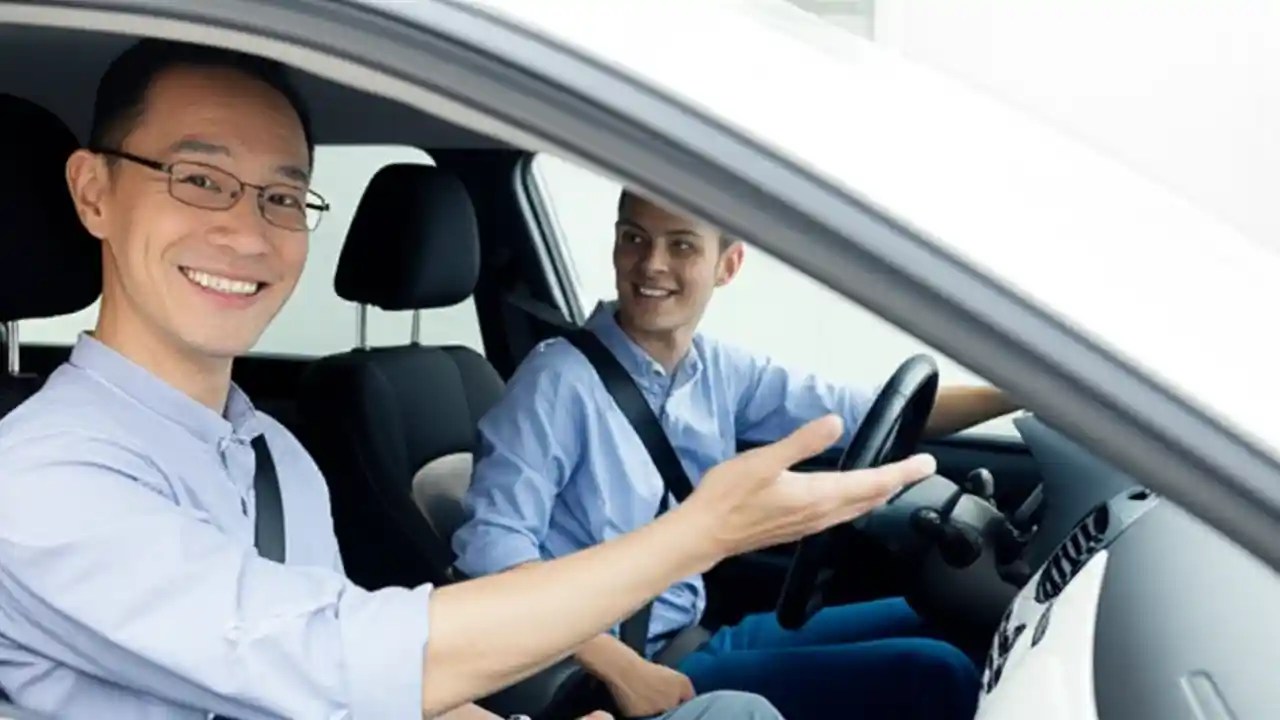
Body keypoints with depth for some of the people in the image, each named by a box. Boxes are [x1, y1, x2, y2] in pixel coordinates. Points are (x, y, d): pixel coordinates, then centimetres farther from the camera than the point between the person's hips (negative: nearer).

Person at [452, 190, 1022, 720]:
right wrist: (620, 667, -28)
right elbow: (493, 544, -23)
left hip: (699, 637, 8)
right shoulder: (562, 379, -15)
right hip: (625, 666, -8)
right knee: (928, 674, -14)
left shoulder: (718, 371, 6)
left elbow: (868, 413, 8)